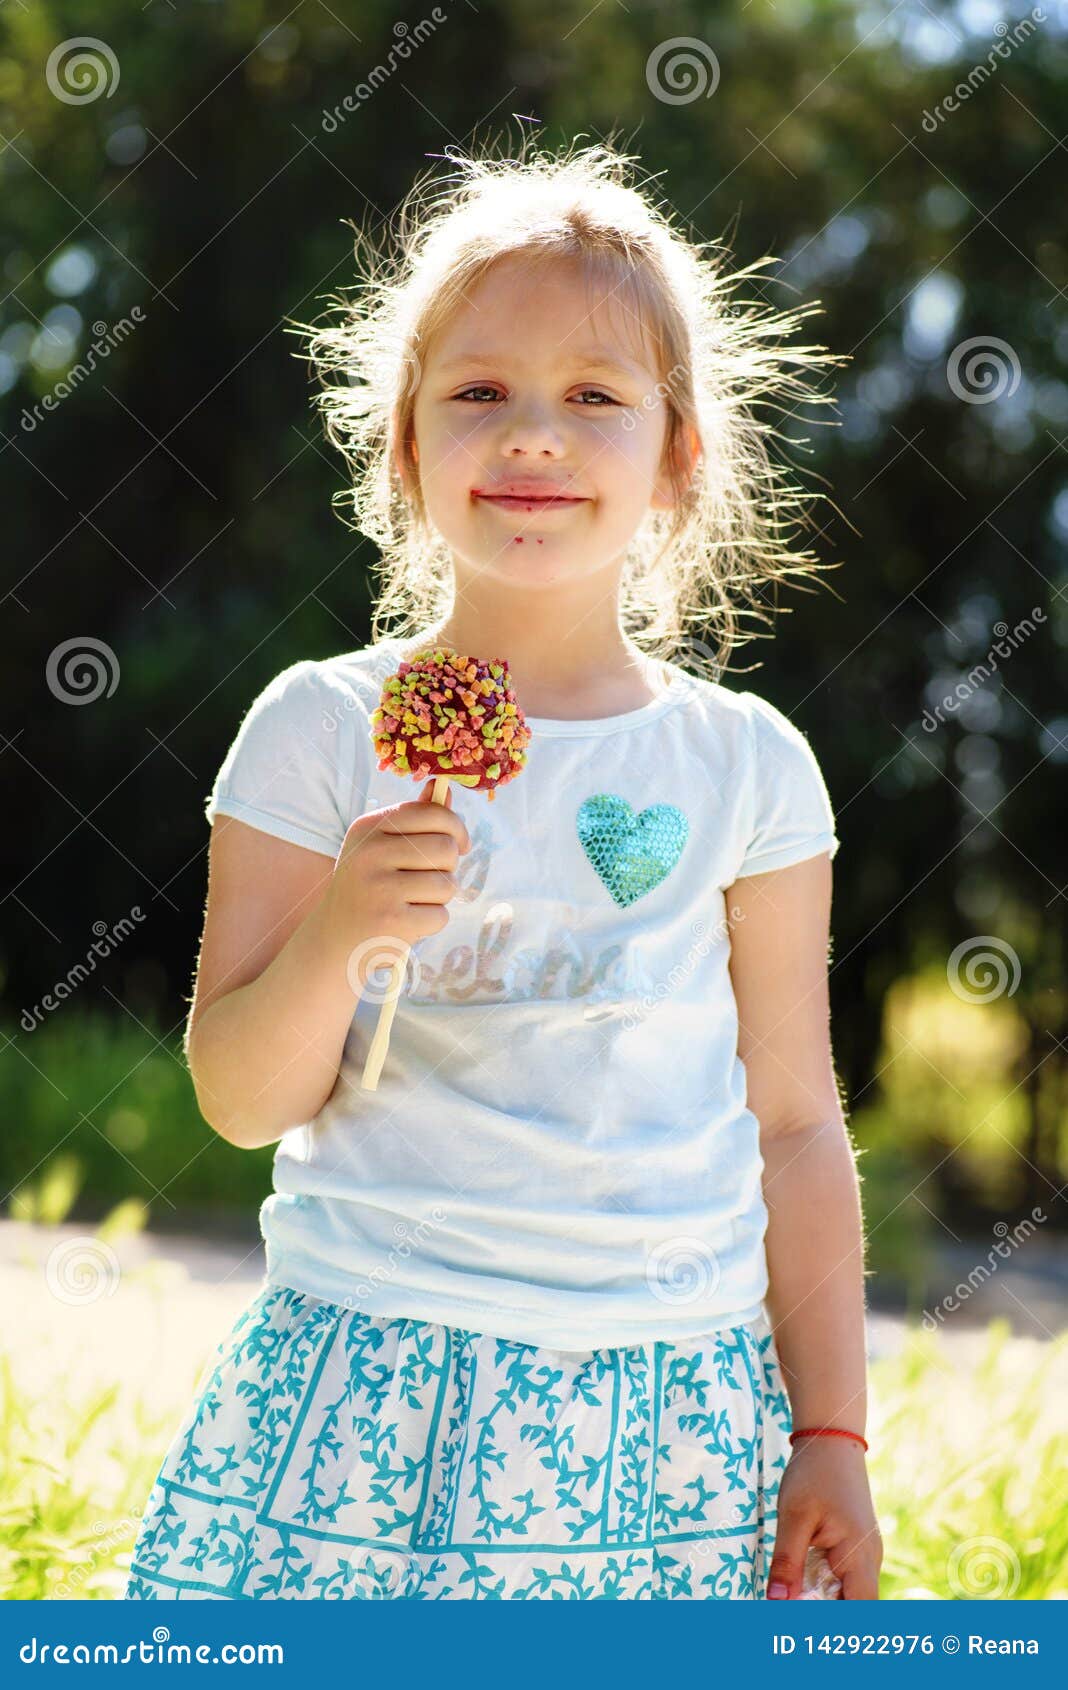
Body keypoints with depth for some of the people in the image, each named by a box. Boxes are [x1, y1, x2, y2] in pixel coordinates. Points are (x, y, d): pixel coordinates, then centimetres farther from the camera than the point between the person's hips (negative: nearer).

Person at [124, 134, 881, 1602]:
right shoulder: (323, 730, -1)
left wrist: (830, 1436, 5)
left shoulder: (745, 764, 3)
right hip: (368, 1388, -1)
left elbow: (797, 1125, 8)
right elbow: (242, 1103, -1)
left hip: (667, 1407, 1)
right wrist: (335, 939, -20)